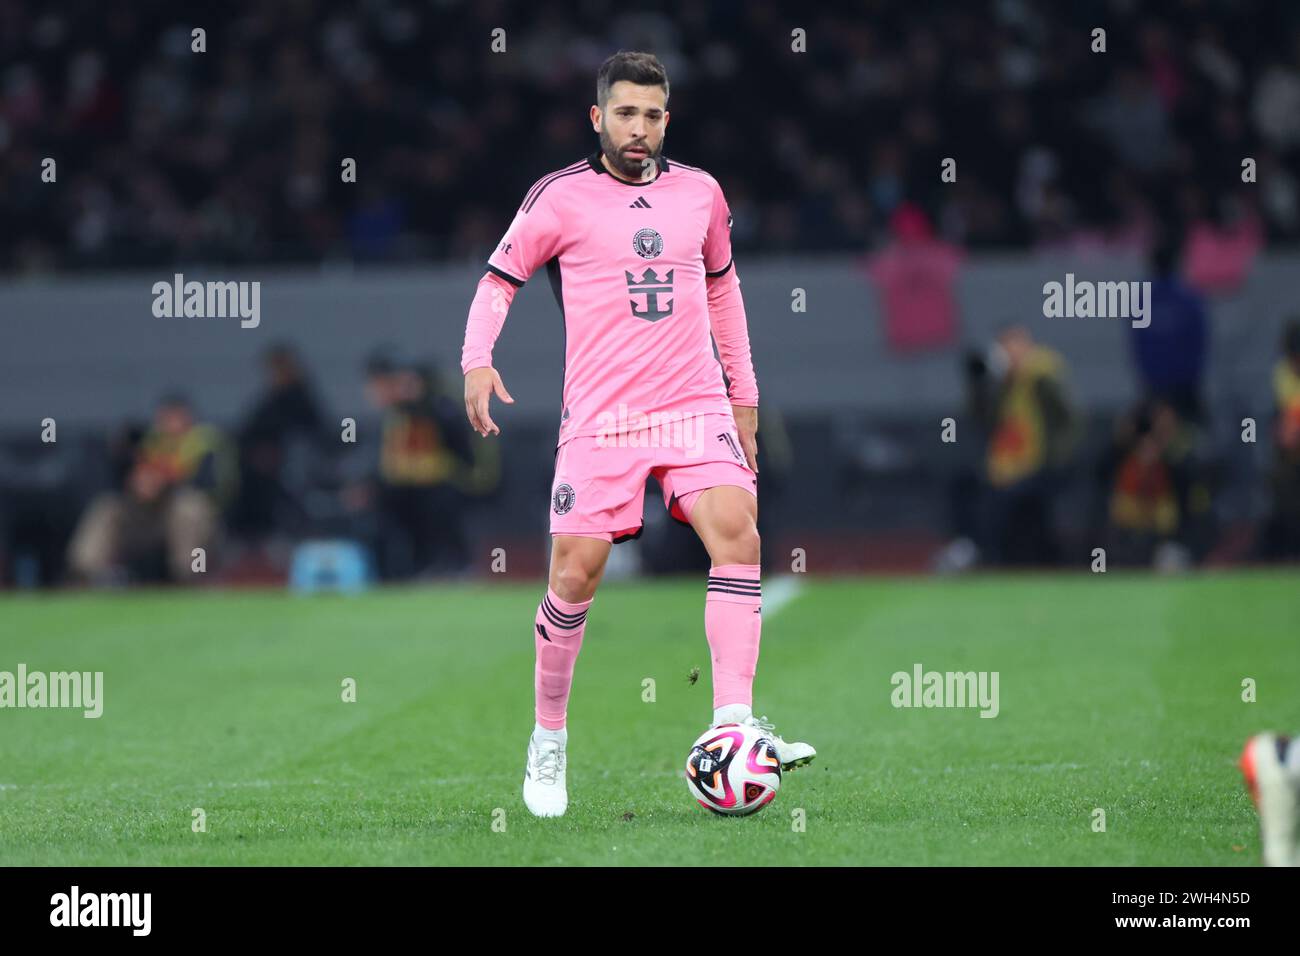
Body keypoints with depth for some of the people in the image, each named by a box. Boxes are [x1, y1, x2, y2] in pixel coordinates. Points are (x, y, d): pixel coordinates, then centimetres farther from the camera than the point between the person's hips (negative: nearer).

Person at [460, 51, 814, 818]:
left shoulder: (700, 193, 12)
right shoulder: (561, 198, 0)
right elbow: (499, 280, 5)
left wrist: (744, 391, 24)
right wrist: (478, 361, -12)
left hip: (696, 408, 2)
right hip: (600, 417, -2)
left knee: (737, 530, -21)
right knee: (576, 574, -6)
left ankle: (733, 725, -26)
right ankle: (549, 740, 15)